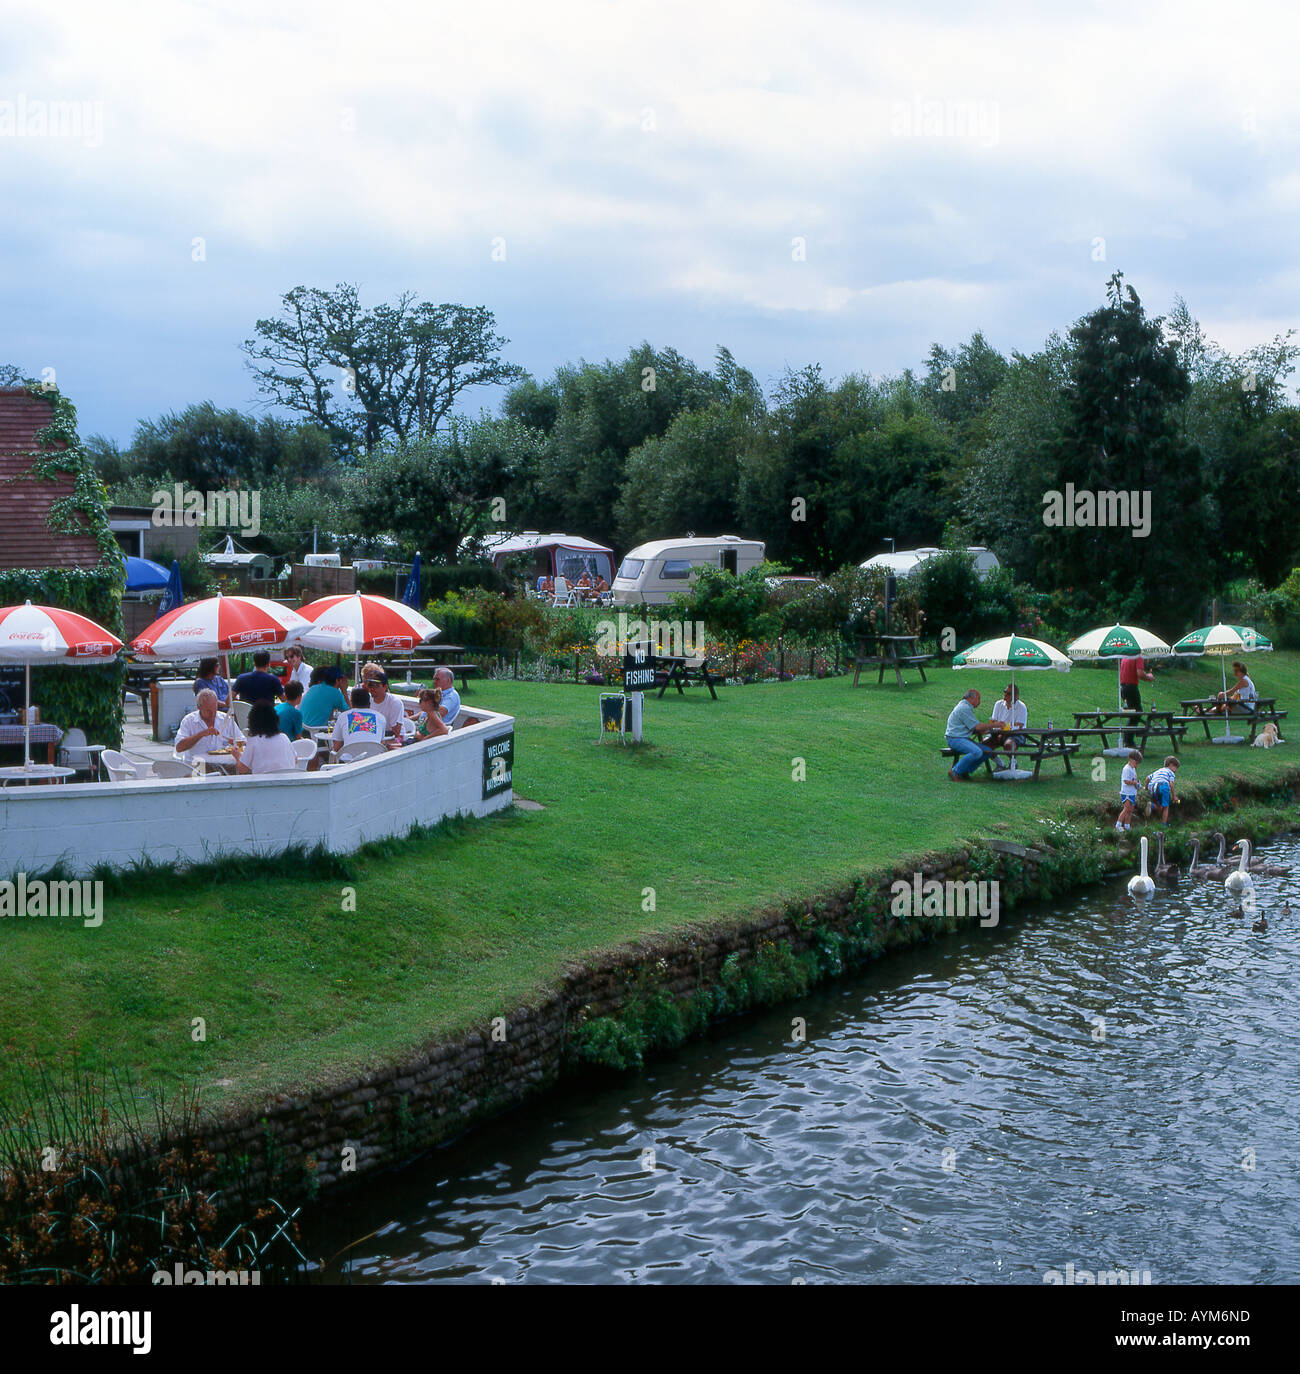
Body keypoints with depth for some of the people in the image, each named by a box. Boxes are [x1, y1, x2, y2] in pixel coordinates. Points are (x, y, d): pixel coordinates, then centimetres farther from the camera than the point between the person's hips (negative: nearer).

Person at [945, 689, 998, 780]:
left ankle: (965, 771, 1)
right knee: (977, 752, -32)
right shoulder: (964, 708, -14)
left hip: (964, 738, 11)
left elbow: (972, 728, 21)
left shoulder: (967, 707, 21)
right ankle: (955, 771, -19)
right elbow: (977, 727, -16)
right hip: (955, 739, -11)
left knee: (988, 751, 0)